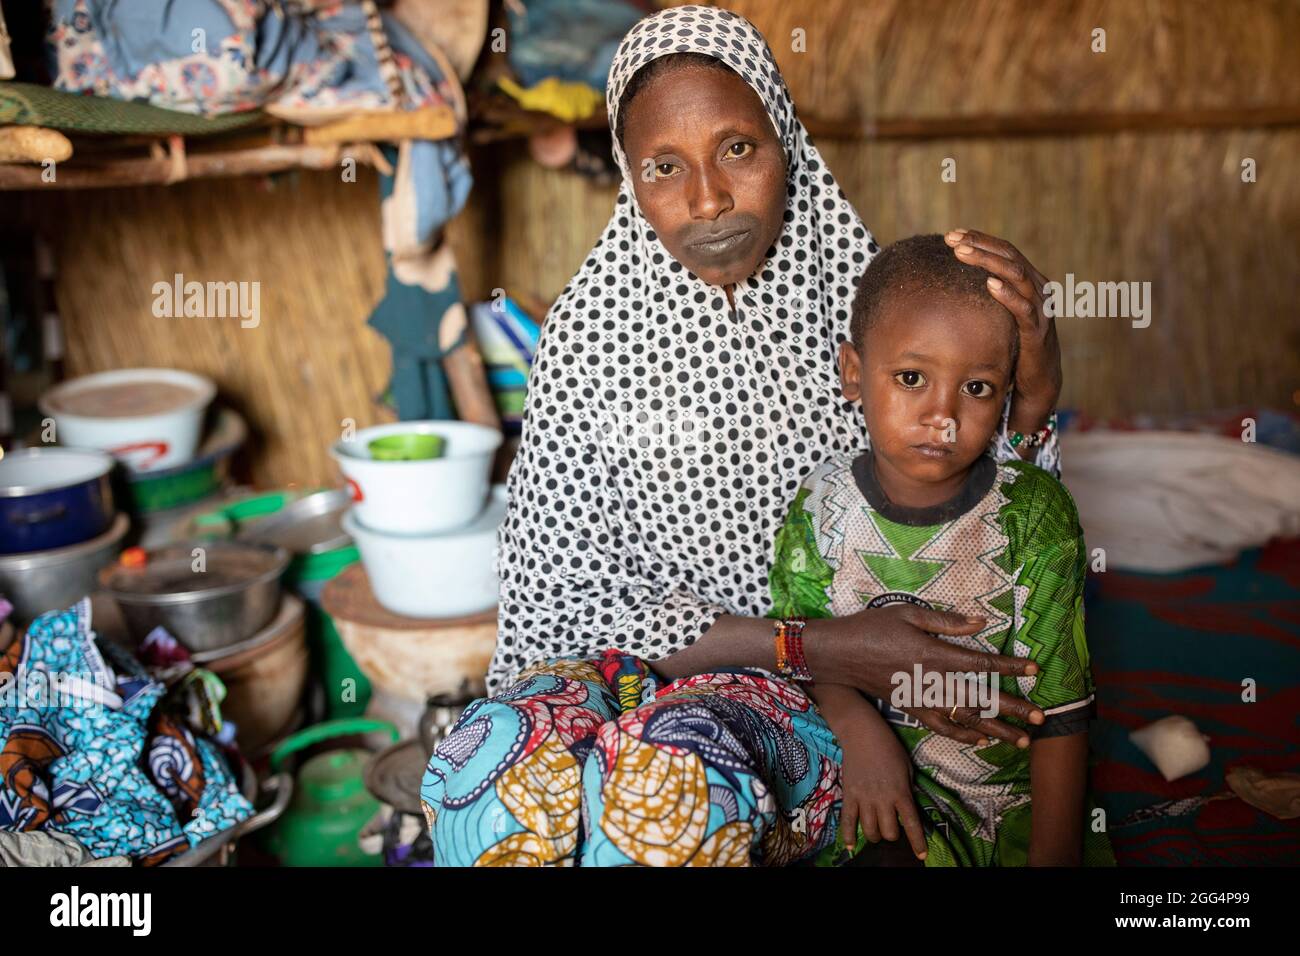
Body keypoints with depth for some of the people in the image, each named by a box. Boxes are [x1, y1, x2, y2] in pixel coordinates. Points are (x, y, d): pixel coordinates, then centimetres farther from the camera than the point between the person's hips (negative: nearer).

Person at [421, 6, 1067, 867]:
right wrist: (817, 644, -17)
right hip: (629, 655, 1)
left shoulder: (858, 295, -3)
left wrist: (1032, 392, -19)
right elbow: (566, 595, -9)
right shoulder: (592, 333, -7)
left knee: (673, 774, -32)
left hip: (817, 698, 0)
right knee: (493, 757, -30)